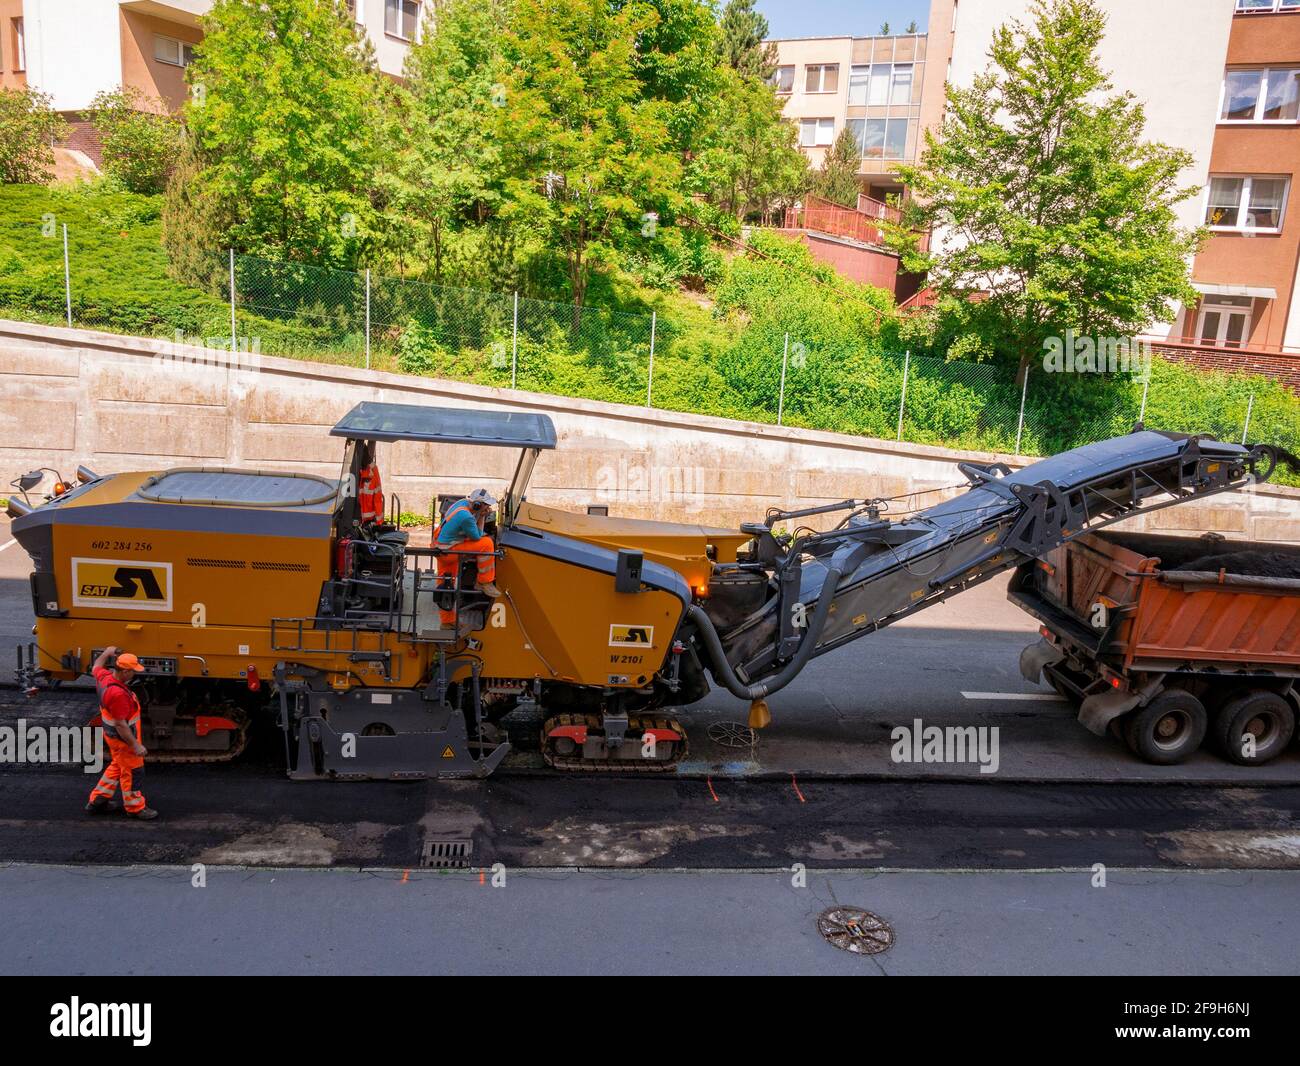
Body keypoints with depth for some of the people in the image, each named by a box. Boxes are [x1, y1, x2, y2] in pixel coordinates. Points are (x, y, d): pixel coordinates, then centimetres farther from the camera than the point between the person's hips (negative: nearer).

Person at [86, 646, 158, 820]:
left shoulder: (104, 677, -8)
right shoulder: (118, 694, -34)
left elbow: (95, 668, 20)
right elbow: (120, 725, -30)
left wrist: (106, 653, 33)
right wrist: (135, 745, -25)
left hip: (112, 734, 10)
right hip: (123, 738, -10)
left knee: (117, 766, 26)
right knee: (132, 772, 7)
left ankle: (97, 800, 35)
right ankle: (135, 808, 21)